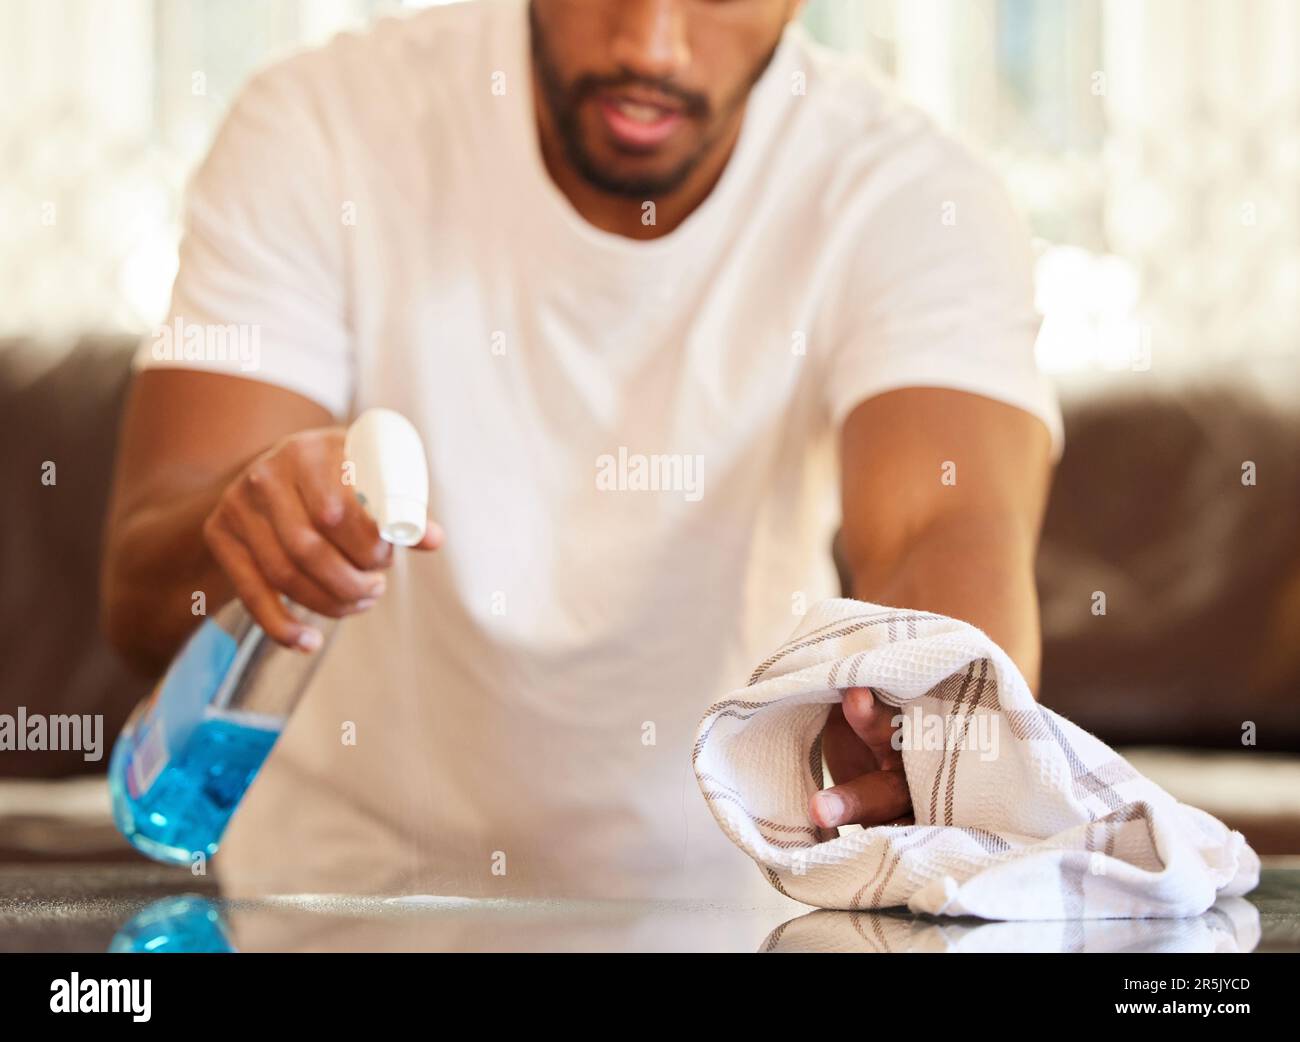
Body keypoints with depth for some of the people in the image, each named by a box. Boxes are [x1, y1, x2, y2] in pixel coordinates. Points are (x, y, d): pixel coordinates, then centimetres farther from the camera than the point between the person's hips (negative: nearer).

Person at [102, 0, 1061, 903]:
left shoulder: (915, 201, -12)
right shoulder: (318, 134, -11)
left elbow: (960, 536, -30)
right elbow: (141, 600, -17)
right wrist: (241, 525, -41)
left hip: (723, 884, 1)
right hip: (351, 865, 0)